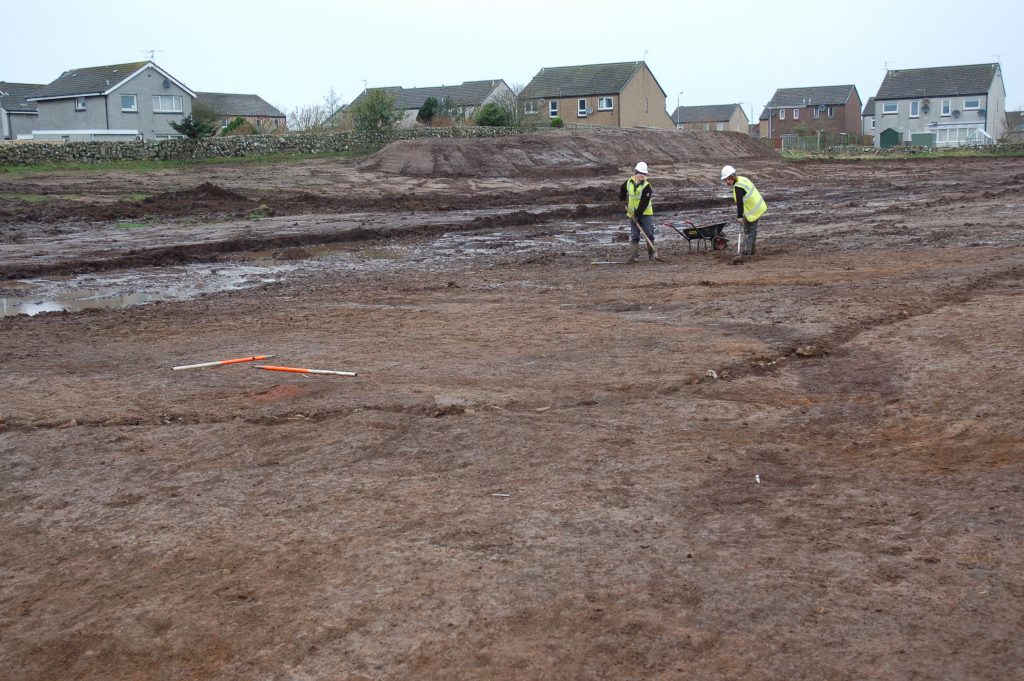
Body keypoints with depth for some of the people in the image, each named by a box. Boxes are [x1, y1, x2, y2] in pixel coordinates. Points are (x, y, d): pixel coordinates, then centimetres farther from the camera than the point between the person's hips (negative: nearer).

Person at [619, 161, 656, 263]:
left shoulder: (647, 186, -16)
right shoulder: (629, 181, -2)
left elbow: (644, 202, -20)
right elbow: (622, 190, 22)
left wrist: (638, 215, -22)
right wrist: (622, 200, 16)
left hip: (645, 213, -3)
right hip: (633, 213, 3)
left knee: (649, 234, 0)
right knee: (634, 236, 2)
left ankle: (651, 254, 14)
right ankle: (634, 256, 1)